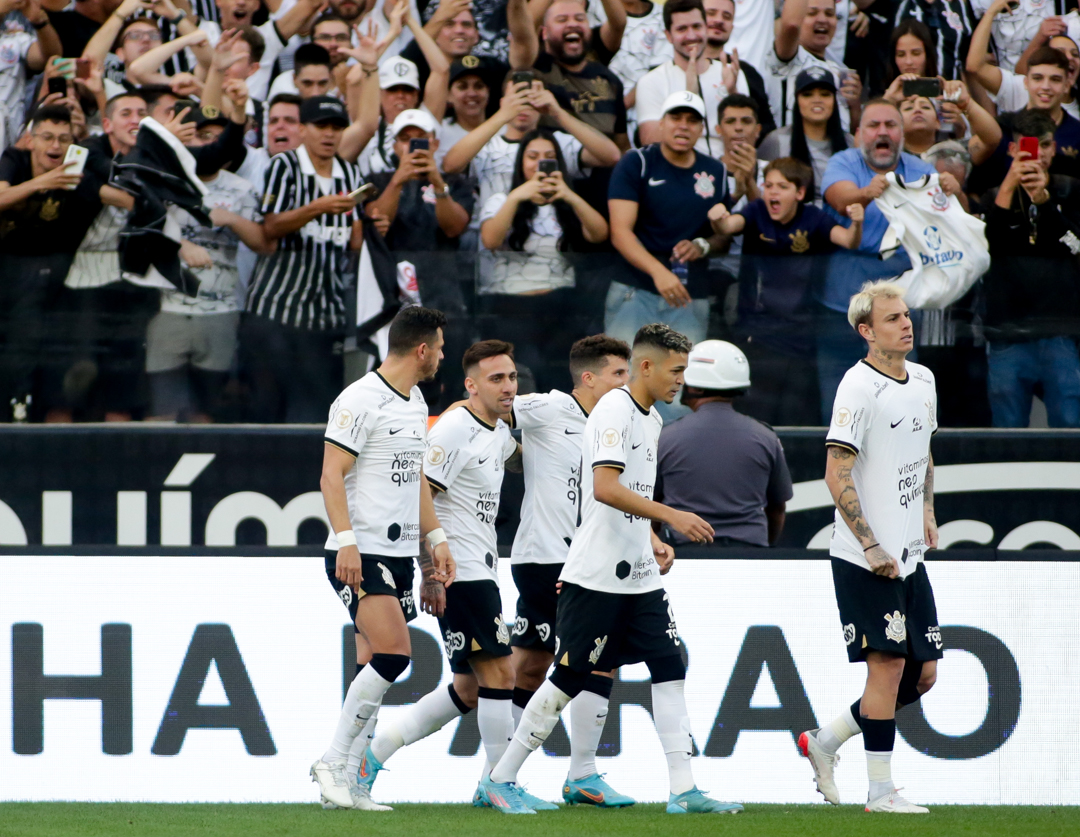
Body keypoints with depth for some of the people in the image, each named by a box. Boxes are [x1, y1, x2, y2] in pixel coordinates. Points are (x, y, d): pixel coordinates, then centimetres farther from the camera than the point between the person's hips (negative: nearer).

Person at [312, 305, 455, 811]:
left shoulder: (416, 404, 16)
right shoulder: (359, 400, -11)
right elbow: (331, 475, -14)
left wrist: (435, 537, 18)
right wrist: (346, 541, -23)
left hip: (400, 555, 9)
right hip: (361, 554, -9)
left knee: (373, 670, 4)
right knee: (393, 653, -19)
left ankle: (346, 784, 6)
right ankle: (334, 761, -11)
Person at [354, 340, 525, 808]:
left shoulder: (499, 433, 14)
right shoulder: (454, 430, -13)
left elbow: (520, 463, 39)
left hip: (480, 572, 10)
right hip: (459, 573, -10)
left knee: (470, 690, 11)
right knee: (499, 674, -9)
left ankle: (374, 753, 15)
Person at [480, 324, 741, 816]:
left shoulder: (651, 419, 16)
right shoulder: (614, 411, -14)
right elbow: (604, 487, -26)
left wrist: (652, 541, 12)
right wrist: (671, 516, -28)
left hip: (639, 574, 9)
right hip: (596, 575, -9)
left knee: (669, 668, -1)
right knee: (570, 678, -4)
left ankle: (683, 790, -2)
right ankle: (500, 780, 7)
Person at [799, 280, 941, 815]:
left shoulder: (922, 380, 12)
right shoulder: (859, 387, -13)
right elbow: (836, 475, -17)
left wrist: (927, 514, 15)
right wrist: (871, 547, -19)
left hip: (909, 557, 8)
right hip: (865, 557, -8)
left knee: (923, 673, 8)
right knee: (888, 665, -9)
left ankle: (825, 741, 21)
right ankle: (880, 791, -2)